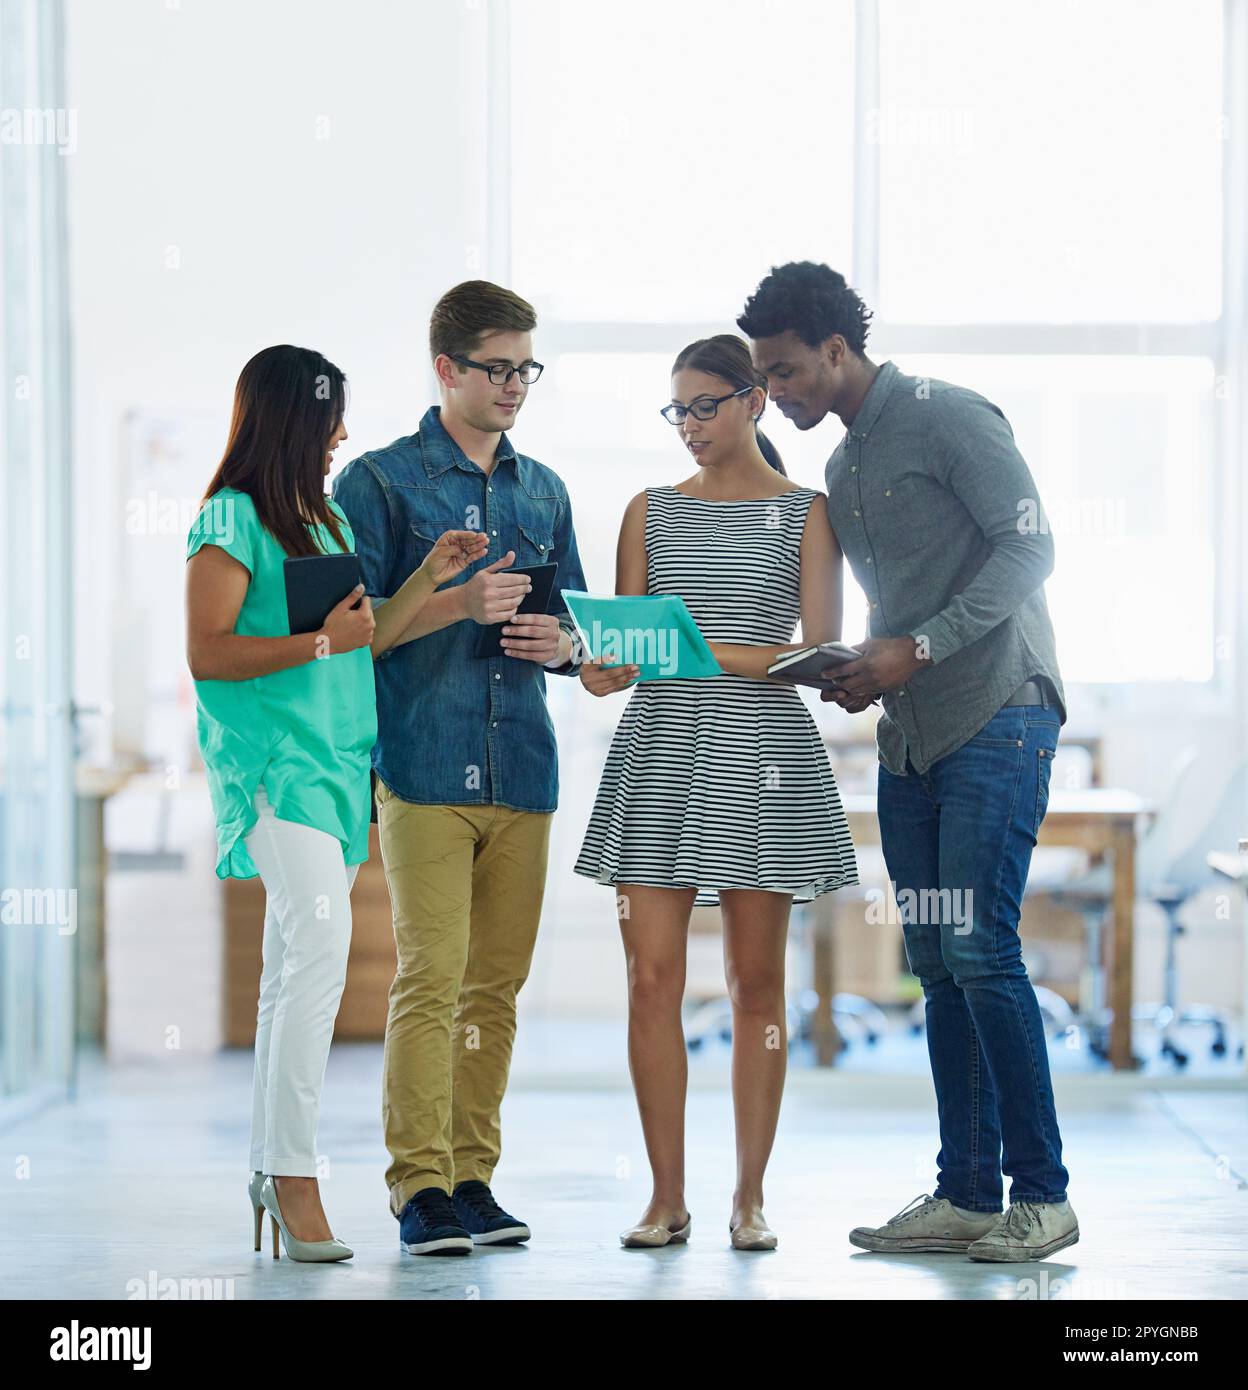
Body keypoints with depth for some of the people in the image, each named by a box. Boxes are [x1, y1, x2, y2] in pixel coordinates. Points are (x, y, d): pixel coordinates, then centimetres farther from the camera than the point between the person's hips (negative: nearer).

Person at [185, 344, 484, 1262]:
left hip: (334, 759, 8)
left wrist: (430, 578, 13)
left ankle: (271, 1167, 12)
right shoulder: (234, 518, -6)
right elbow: (206, 653, -11)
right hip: (271, 758, -8)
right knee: (320, 943, -20)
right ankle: (293, 1173, -18)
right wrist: (320, 642, -17)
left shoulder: (327, 520, 19)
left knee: (295, 964, 8)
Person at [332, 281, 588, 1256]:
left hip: (524, 770, 5)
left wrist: (559, 643, -1)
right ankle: (421, 1185, -7)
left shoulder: (545, 491, 19)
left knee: (496, 984, 6)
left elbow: (576, 624, 22)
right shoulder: (381, 481, 3)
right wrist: (457, 603, -16)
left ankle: (473, 1177, 12)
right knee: (429, 979, -10)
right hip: (425, 765, -5)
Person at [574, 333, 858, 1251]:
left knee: (756, 981, 1)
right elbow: (622, 655, 10)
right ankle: (668, 1197, 3)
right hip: (660, 752, 2)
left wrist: (704, 650, -15)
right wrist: (605, 668, -13)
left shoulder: (805, 511, 6)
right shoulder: (651, 512, 13)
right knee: (653, 977, -4)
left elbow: (819, 651, -3)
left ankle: (750, 1197, 8)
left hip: (762, 756, -2)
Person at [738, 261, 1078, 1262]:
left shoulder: (949, 420, -6)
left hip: (997, 716, -8)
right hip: (910, 733, 9)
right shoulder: (842, 473, 19)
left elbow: (1027, 548, -14)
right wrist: (862, 674, 3)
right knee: (937, 963, 5)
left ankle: (1042, 1194, -7)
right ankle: (966, 1194, 9)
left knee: (979, 949, -14)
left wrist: (917, 649, -18)